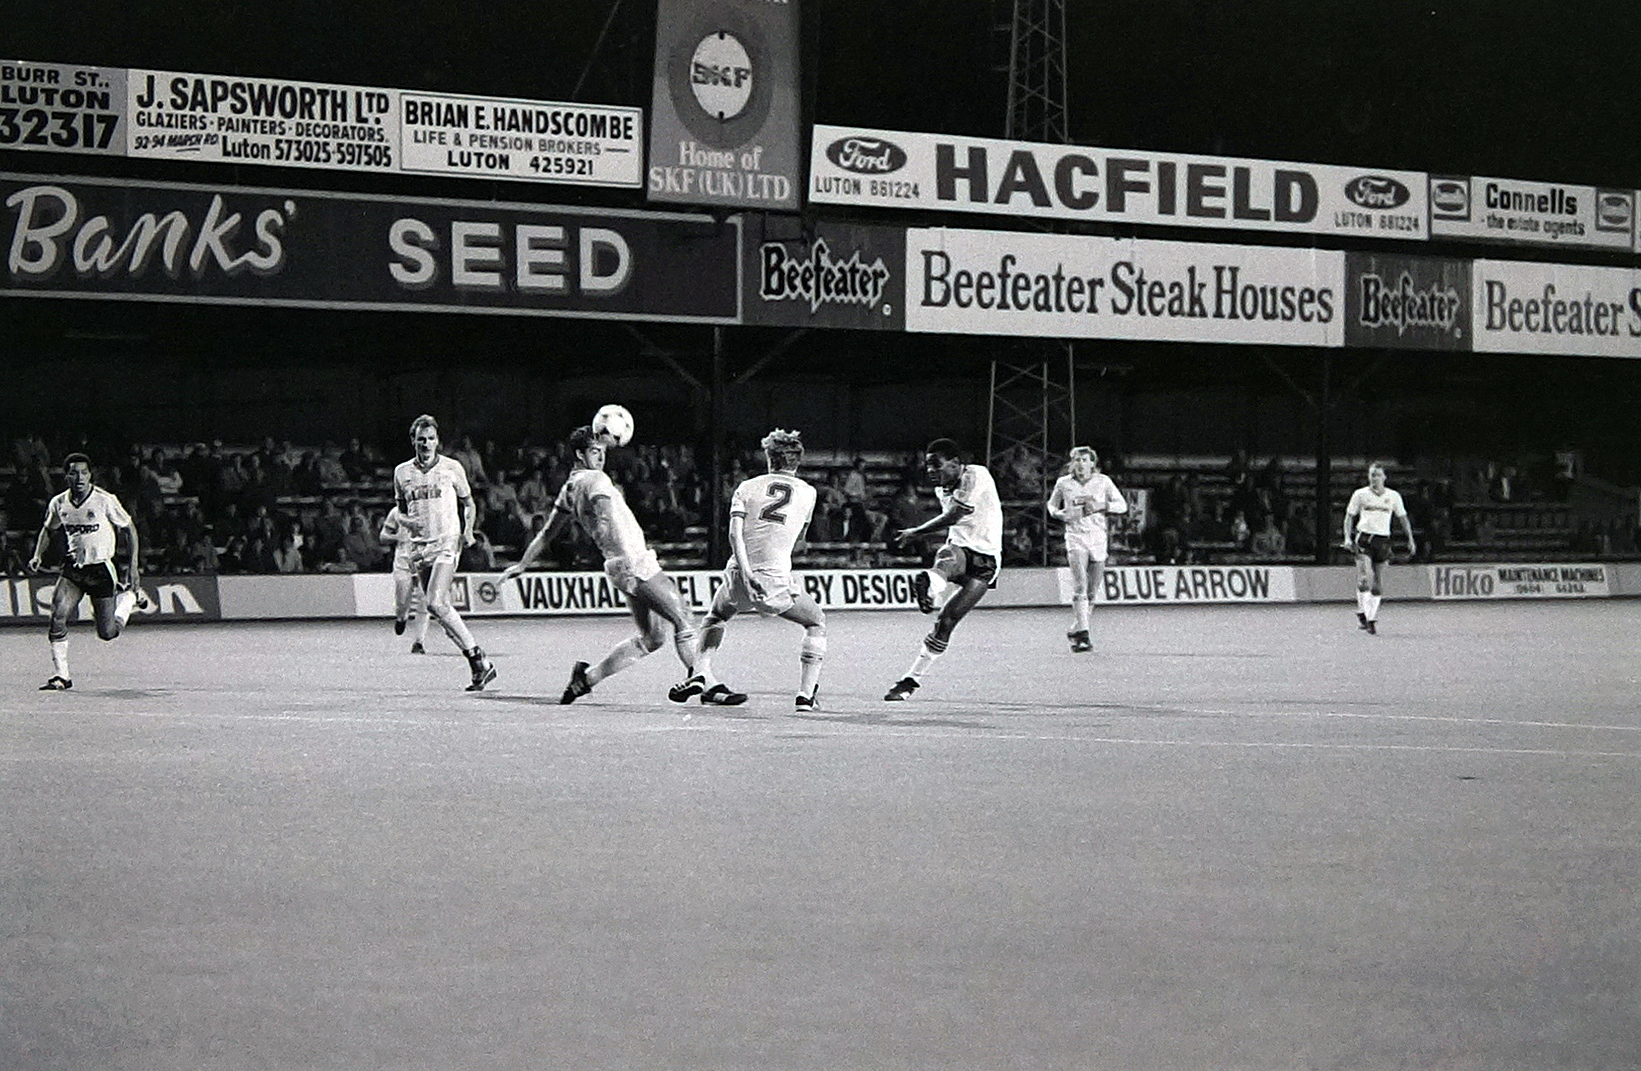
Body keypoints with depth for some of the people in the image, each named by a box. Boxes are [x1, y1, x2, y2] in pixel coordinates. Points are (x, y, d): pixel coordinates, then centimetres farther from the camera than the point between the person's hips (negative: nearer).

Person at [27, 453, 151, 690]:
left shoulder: (105, 500, -13)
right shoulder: (58, 503, -1)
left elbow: (129, 528, -2)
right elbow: (48, 530, 19)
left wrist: (134, 567, -6)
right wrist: (37, 556, 3)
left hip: (101, 569, -3)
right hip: (72, 569, 3)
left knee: (107, 633, 0)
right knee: (58, 615, -19)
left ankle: (129, 595, 30)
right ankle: (61, 675, -9)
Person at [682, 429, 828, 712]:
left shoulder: (747, 487, 10)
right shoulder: (807, 493, 12)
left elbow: (734, 532, -5)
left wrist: (745, 569, -14)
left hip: (740, 575, 2)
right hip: (775, 580, -2)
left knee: (714, 617, 32)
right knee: (816, 622, 21)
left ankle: (701, 673, 10)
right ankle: (806, 695, 8)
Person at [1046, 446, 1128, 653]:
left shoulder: (1103, 481, 5)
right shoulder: (1063, 483, 6)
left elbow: (1122, 505, 6)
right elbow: (1052, 504, 22)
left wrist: (1101, 506, -11)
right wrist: (1059, 514, -1)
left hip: (1098, 538, 2)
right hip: (1075, 538, -2)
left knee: (1092, 591, 5)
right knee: (1080, 587, -18)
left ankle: (1075, 630, 23)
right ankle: (1082, 635, -23)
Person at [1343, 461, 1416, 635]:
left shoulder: (1393, 496, 9)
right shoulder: (1360, 494, 5)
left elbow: (1403, 518, 15)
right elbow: (1349, 517, 9)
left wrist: (1410, 540, 7)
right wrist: (1348, 537, -4)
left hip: (1383, 541, 2)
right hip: (1364, 539, -2)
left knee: (1378, 585, 0)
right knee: (1365, 578, -19)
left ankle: (1372, 619, 8)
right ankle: (1361, 613, -6)